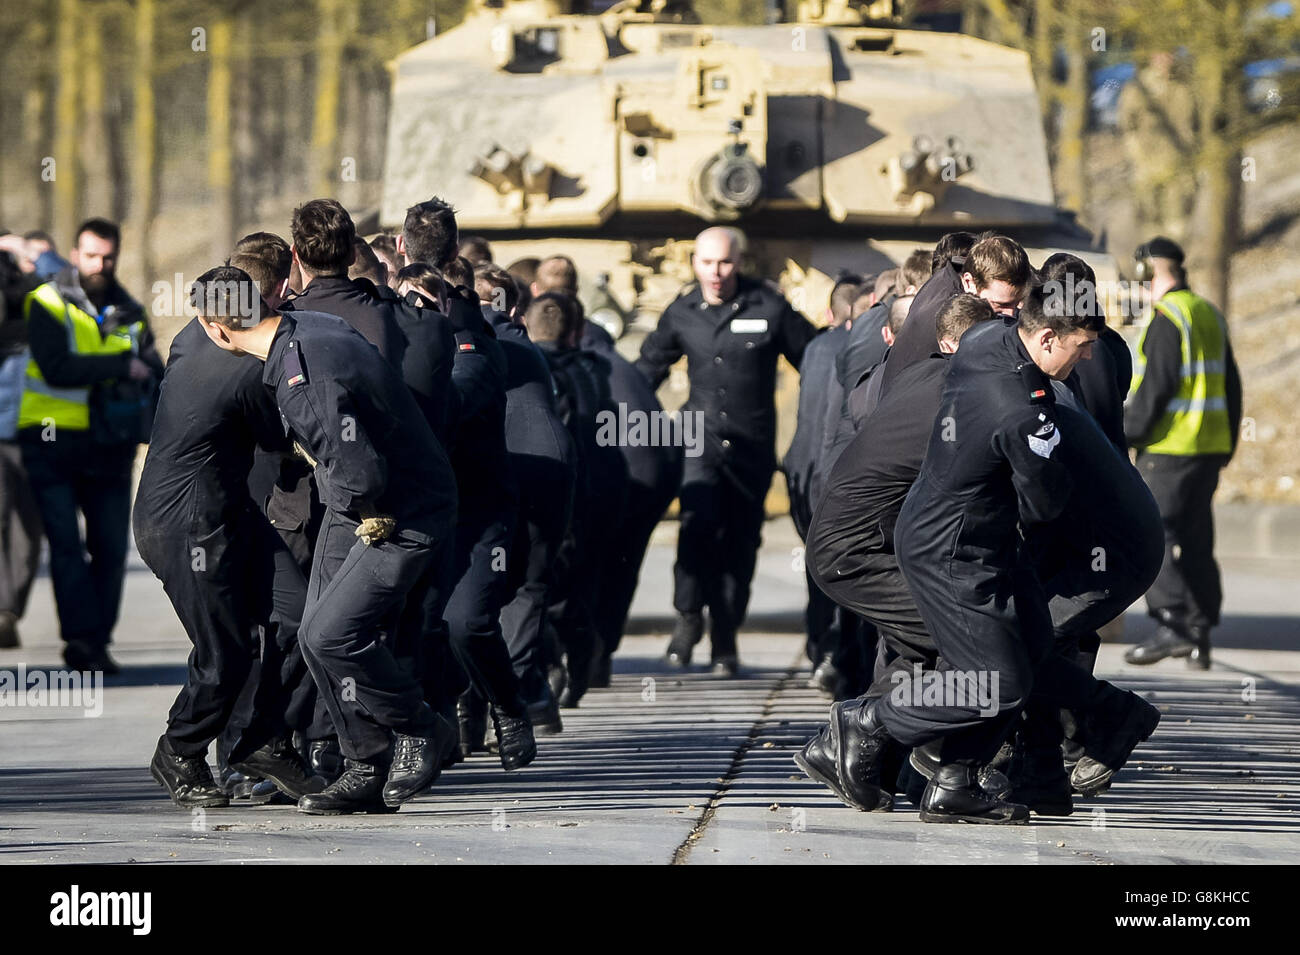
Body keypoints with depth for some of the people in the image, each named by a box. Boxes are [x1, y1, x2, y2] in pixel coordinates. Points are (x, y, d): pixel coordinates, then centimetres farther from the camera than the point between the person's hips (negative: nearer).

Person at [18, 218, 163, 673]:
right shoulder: (47, 304, -3)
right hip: (53, 442, -4)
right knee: (66, 545, -10)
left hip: (108, 447, 4)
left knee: (111, 547, 2)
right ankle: (81, 636, -11)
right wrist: (120, 366, -17)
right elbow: (57, 368, -18)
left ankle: (96, 641, 9)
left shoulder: (129, 314, 12)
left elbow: (153, 375, 5)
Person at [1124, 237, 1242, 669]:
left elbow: (1156, 384, -18)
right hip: (1211, 447, 8)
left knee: (1153, 533, -7)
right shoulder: (1211, 316, 16)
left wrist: (1128, 433, -11)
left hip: (1169, 448, -8)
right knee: (1196, 539, 11)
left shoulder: (1167, 317, -11)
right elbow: (1231, 386, 18)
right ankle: (1200, 632, 11)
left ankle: (1172, 624, -15)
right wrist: (1226, 447, 23)